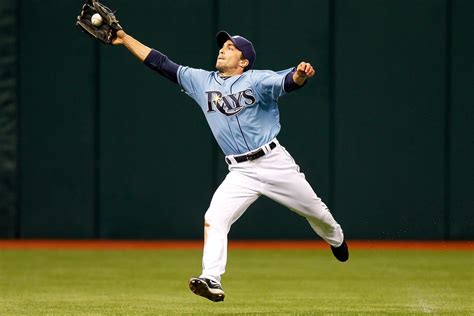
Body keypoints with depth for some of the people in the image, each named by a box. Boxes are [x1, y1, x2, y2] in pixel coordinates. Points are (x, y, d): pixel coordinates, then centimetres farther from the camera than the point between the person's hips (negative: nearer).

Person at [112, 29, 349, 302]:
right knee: (214, 220, -19)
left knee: (316, 212, 12)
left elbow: (287, 82, -23)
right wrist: (125, 39, 3)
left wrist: (301, 74, -47)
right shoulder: (201, 81, 7)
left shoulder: (257, 80, -5)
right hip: (241, 173, 3)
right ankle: (212, 281, -24)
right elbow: (161, 63, 8)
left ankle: (336, 239, 45)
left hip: (274, 162, -3)